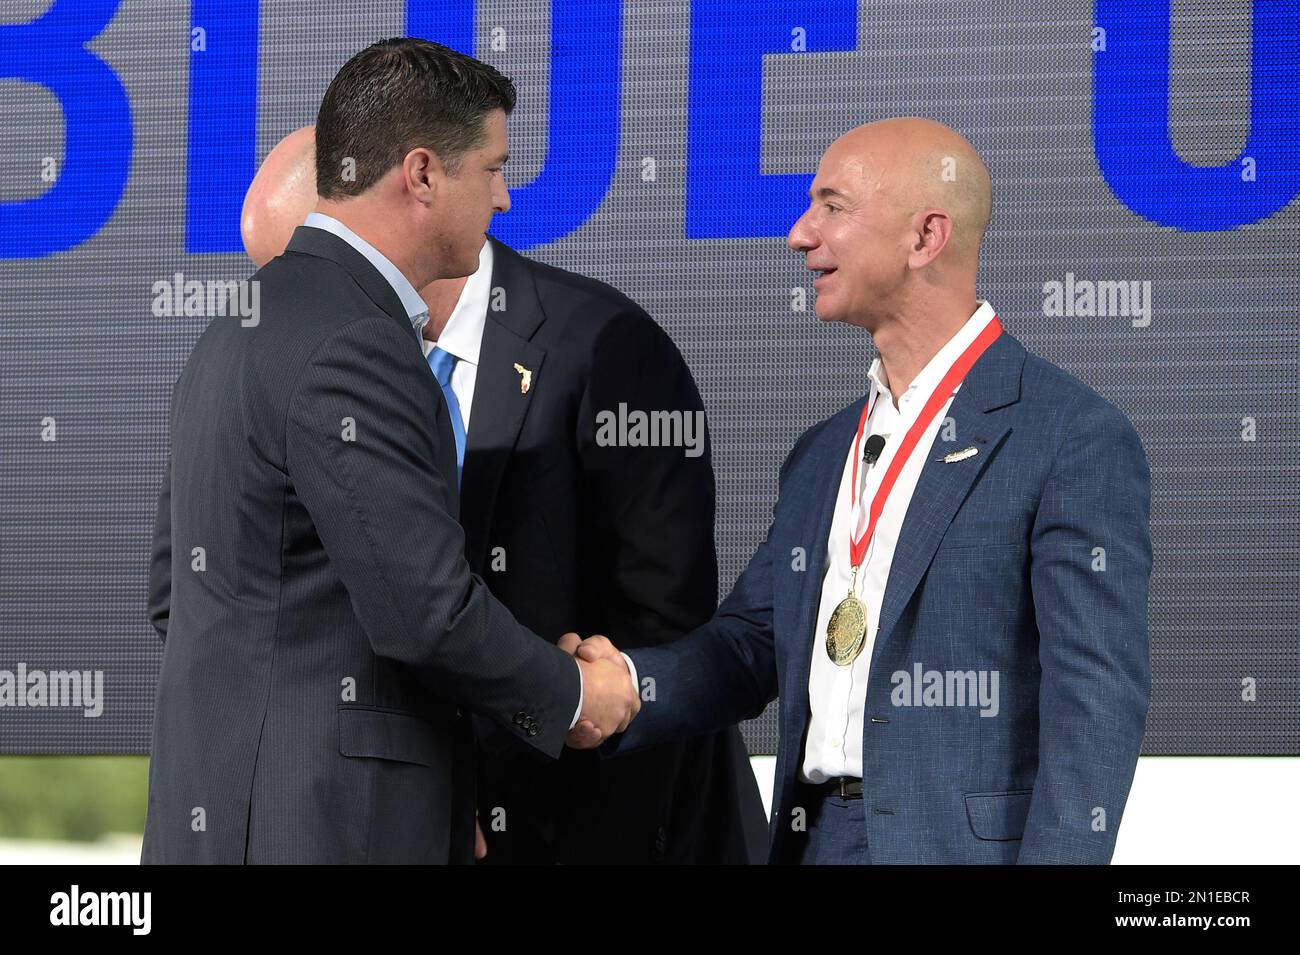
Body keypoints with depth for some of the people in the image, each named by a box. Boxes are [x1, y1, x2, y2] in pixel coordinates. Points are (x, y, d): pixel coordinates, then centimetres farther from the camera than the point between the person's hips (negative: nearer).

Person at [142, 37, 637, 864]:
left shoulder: (242, 324, 16)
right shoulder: (351, 348, -16)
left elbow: (176, 583, 22)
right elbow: (427, 610, -19)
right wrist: (572, 694, -3)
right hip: (323, 824, -10)